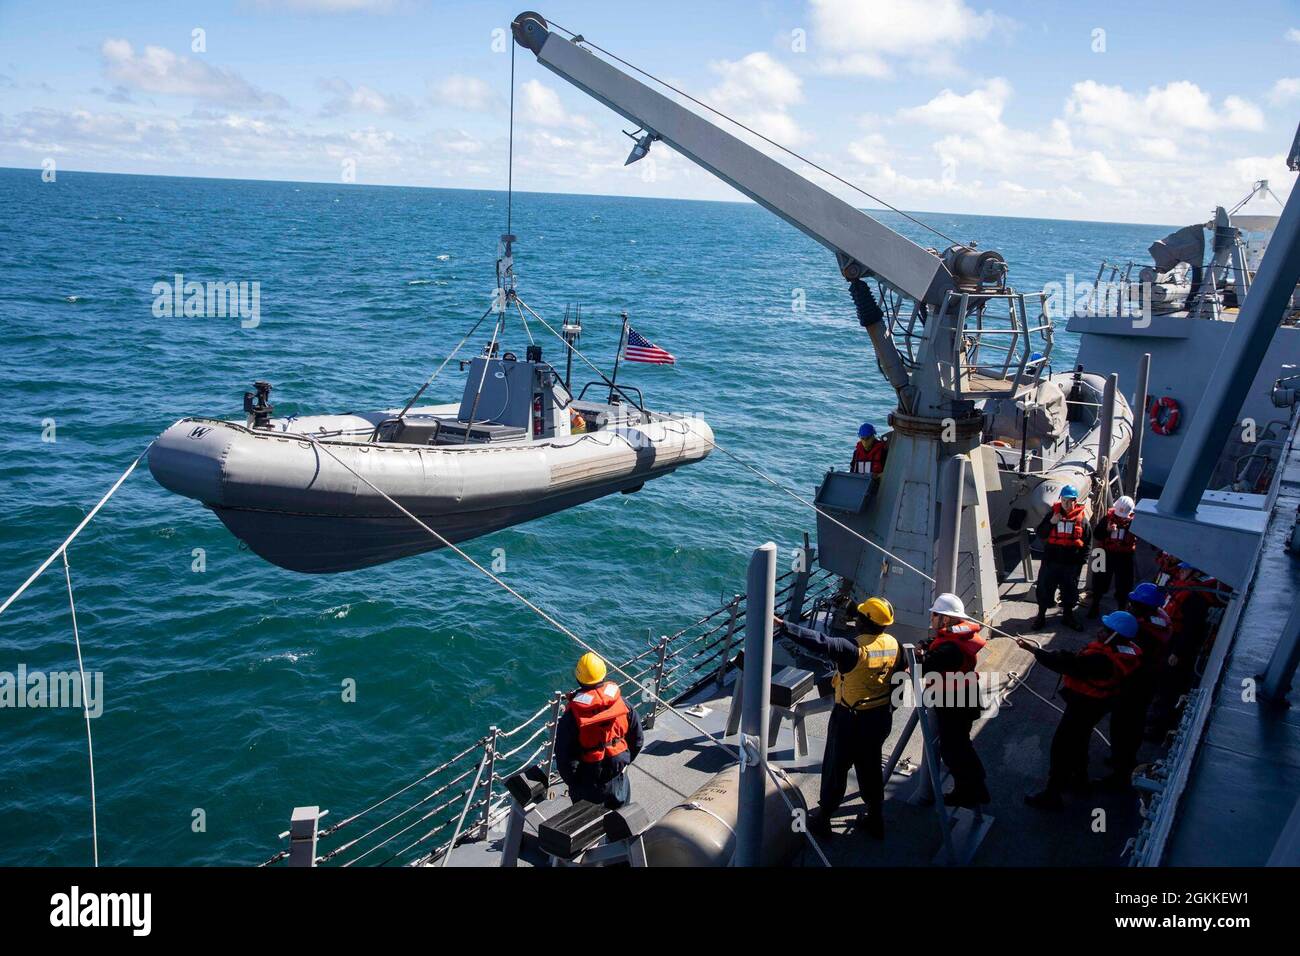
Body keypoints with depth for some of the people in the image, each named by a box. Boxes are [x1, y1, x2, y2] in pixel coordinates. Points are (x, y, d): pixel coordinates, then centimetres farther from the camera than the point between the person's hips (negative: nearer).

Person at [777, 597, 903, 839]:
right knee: (871, 767, 20)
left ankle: (823, 818, 22)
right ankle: (876, 819, 31)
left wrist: (783, 625, -36)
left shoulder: (854, 648, -26)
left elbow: (820, 643, -35)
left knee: (836, 767, 10)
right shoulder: (893, 645, -5)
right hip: (881, 718, 6)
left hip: (850, 719, -6)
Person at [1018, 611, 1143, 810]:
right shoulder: (1129, 651, -9)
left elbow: (1068, 664, -36)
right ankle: (1079, 778, 50)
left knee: (1061, 746, 3)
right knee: (1079, 740, 30)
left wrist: (1034, 649, -32)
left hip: (1083, 705, -9)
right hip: (1097, 703, 9)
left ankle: (1052, 795, 13)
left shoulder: (1102, 659, -38)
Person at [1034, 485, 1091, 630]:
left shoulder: (1081, 519, -1)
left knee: (1070, 591, 13)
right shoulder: (1053, 514, -1)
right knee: (1044, 588, 6)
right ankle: (1041, 615, 22)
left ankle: (1068, 616, 30)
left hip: (1071, 564, 0)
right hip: (1051, 561, 0)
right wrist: (1051, 522, -17)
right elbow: (1040, 535, -2)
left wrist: (1081, 560, -2)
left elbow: (1088, 542, 5)